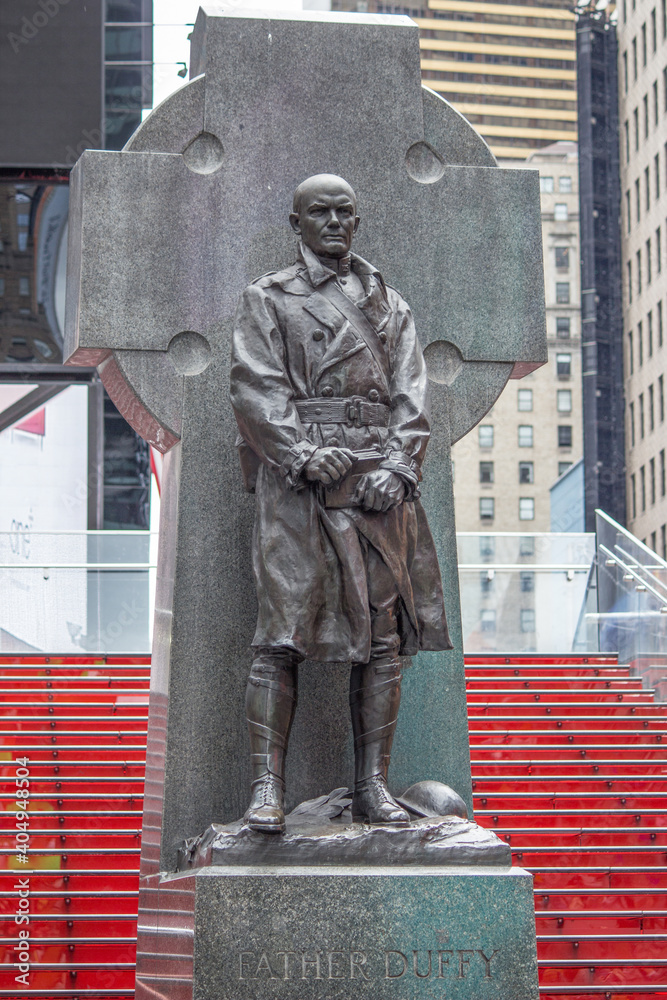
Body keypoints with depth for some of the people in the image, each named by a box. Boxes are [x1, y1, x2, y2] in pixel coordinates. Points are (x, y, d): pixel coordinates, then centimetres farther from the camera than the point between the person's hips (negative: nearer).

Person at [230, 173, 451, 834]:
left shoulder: (387, 304, 20)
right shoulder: (266, 299, 11)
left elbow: (411, 395, 10)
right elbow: (255, 386, -2)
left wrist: (397, 467, -6)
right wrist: (303, 452, -16)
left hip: (378, 483, 3)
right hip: (297, 482, -3)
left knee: (383, 635, 0)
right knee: (283, 633, -10)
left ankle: (373, 787, 6)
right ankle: (267, 787, -9)